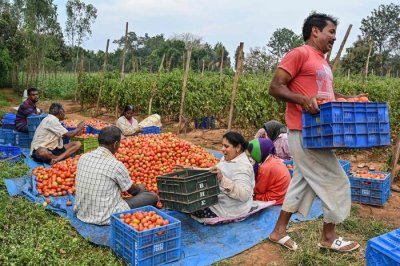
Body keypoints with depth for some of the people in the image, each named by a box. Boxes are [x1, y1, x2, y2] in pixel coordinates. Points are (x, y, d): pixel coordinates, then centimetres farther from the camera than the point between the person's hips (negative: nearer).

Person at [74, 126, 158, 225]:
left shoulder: (83, 158, -2)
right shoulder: (116, 165, -20)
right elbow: (132, 190, -3)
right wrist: (140, 188, 22)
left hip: (82, 214, 7)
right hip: (106, 217, -7)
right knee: (152, 197, 2)